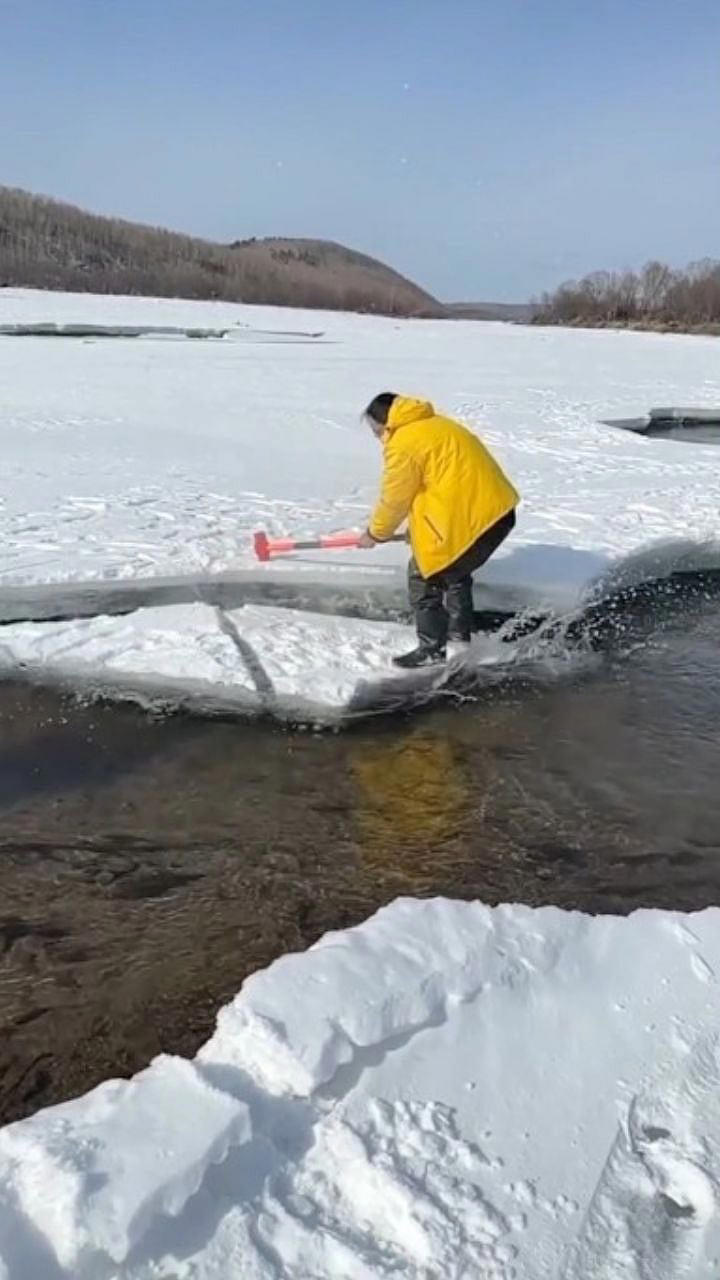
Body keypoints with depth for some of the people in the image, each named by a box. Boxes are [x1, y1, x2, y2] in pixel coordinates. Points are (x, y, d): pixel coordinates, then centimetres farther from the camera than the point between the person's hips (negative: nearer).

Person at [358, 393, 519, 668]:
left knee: (424, 577, 4)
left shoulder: (403, 443, -9)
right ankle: (459, 636, 36)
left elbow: (394, 498, -2)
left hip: (469, 519, -10)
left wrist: (375, 533, 14)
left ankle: (431, 650, 10)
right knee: (456, 572, 26)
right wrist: (421, 529, 25)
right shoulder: (433, 426, 21)